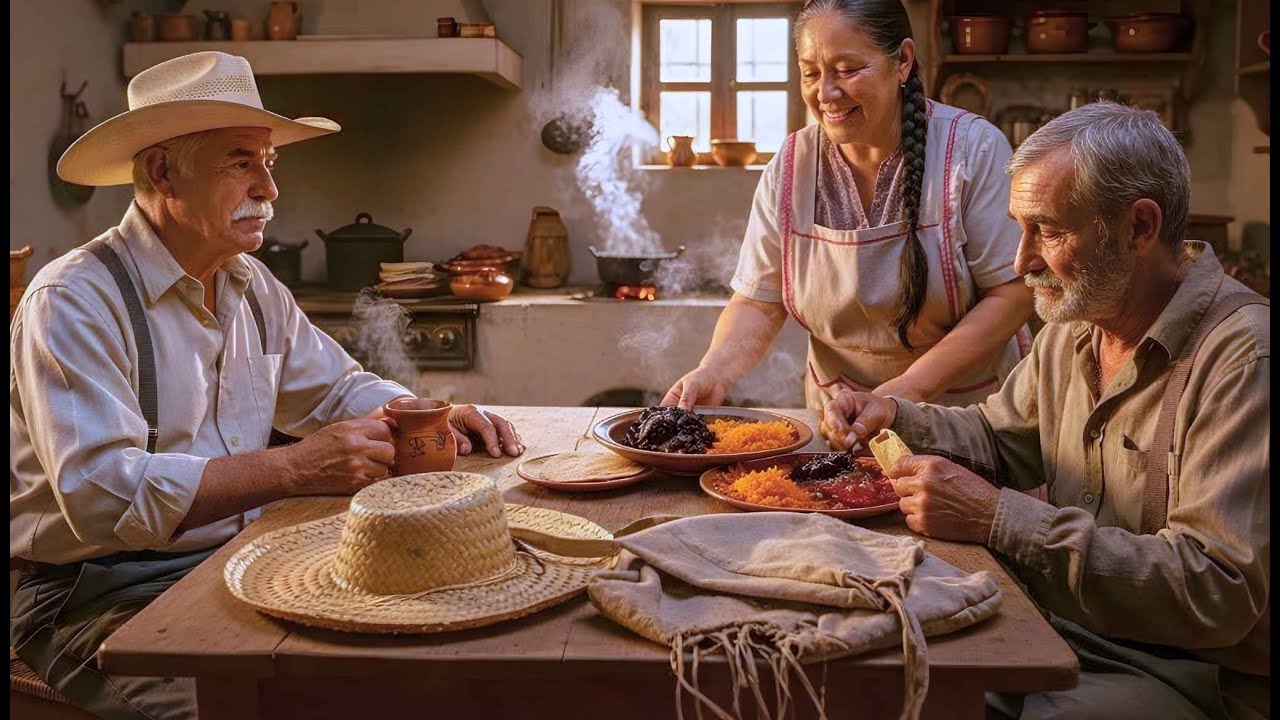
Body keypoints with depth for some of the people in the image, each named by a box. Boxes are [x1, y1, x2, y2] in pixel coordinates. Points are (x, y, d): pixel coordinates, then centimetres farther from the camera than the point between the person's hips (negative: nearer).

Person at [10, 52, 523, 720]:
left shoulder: (252, 286, 9)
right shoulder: (73, 302, -16)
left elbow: (338, 388, 19)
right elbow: (102, 494, -27)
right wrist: (296, 468, -34)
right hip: (100, 596, -6)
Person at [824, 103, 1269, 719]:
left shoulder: (1244, 357, -22)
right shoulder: (1073, 328, 5)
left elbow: (1218, 590, -27)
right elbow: (1000, 436, 19)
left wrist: (999, 518, -29)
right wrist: (899, 418, -2)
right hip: (1071, 631, 7)